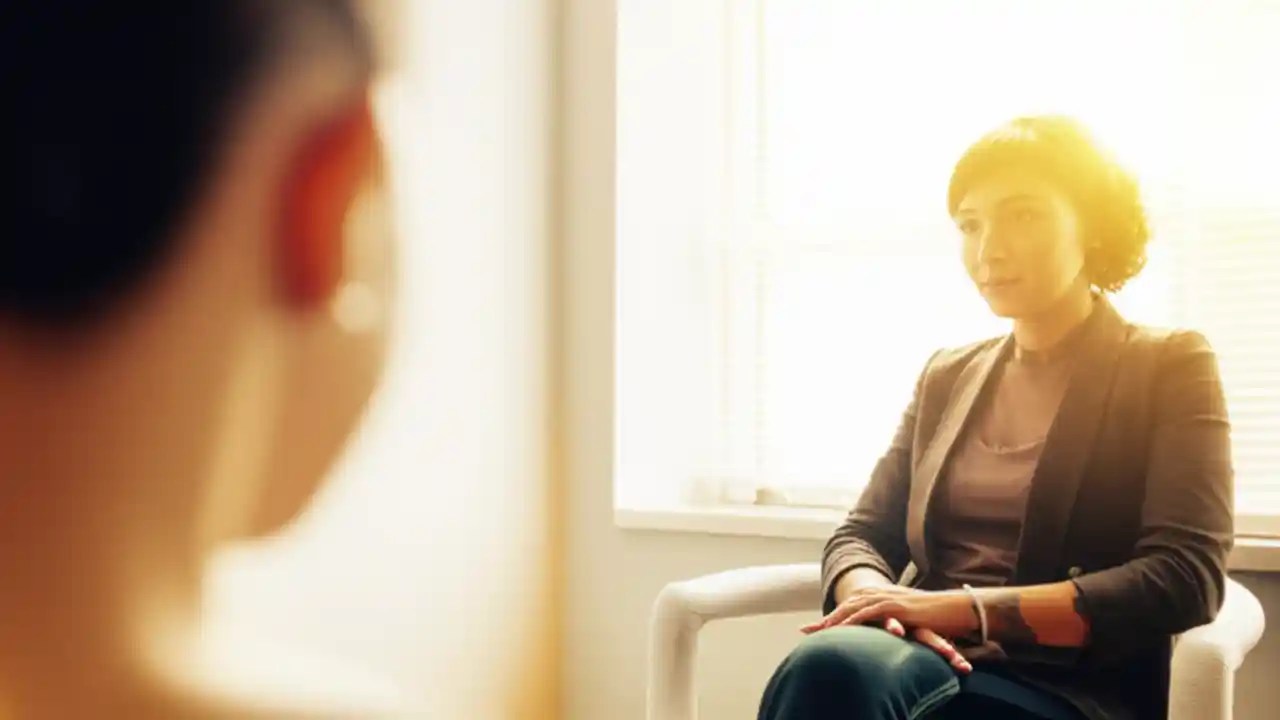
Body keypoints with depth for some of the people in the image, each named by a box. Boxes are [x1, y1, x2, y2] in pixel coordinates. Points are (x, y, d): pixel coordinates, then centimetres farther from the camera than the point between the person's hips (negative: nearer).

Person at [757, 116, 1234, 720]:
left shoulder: (1169, 368, 5)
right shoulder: (947, 375, 19)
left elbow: (1184, 579, -8)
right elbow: (863, 534, 14)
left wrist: (965, 605, -18)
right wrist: (875, 597, -12)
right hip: (934, 663, 4)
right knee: (833, 666, -36)